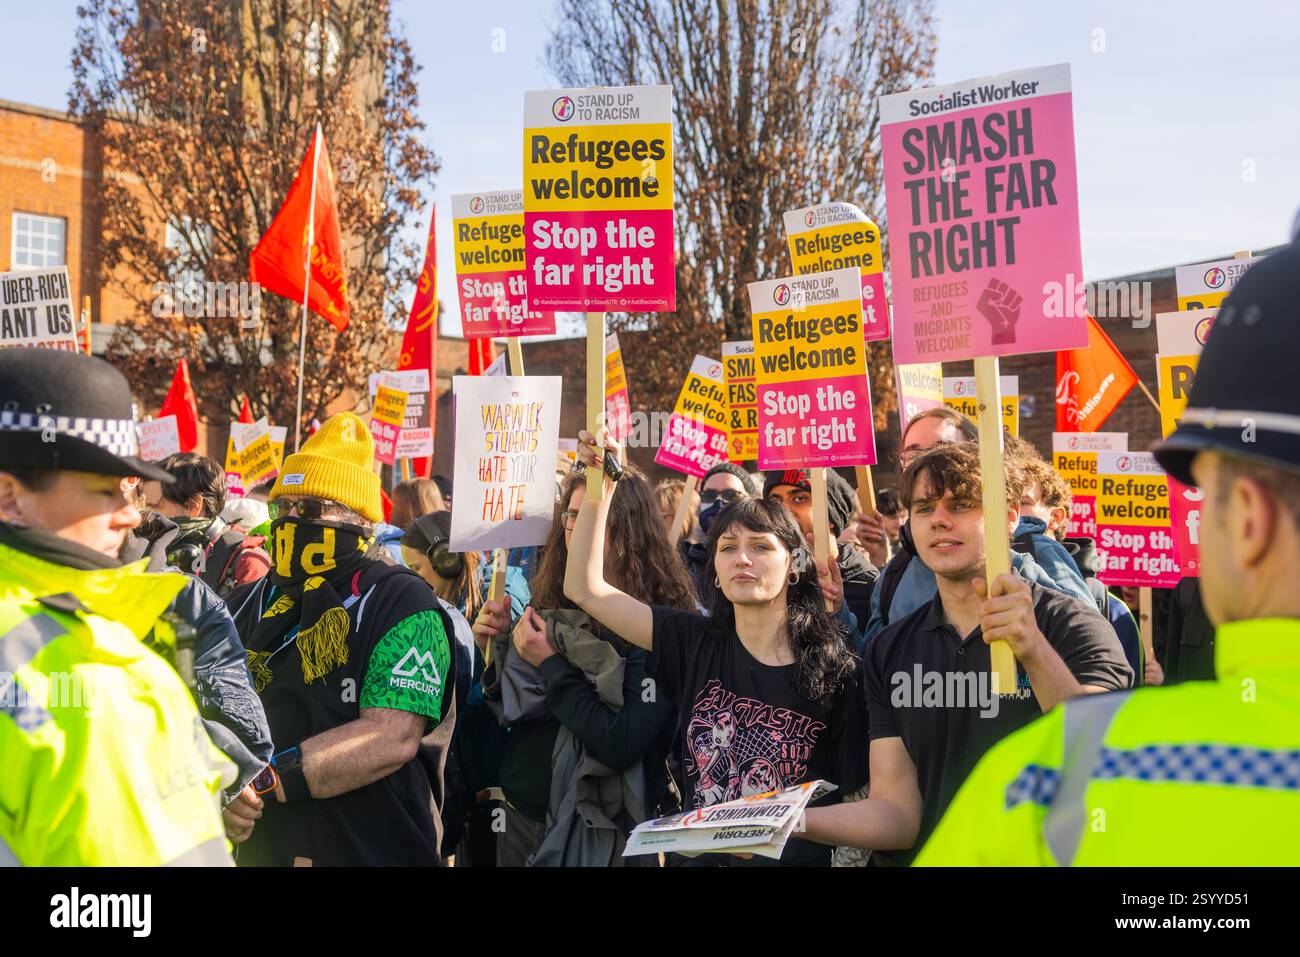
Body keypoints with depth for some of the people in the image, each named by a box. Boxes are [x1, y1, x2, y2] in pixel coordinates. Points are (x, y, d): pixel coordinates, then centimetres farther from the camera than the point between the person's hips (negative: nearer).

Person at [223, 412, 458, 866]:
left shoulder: (402, 603, -10)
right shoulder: (247, 605, 9)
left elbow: (393, 738, -21)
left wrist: (265, 781, -23)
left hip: (373, 850, -5)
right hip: (254, 850, 5)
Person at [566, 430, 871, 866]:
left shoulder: (837, 672, -4)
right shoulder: (695, 643, 3)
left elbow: (858, 800, 0)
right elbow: (585, 588, 4)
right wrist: (601, 485, 0)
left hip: (798, 856, -2)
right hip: (699, 853, 2)